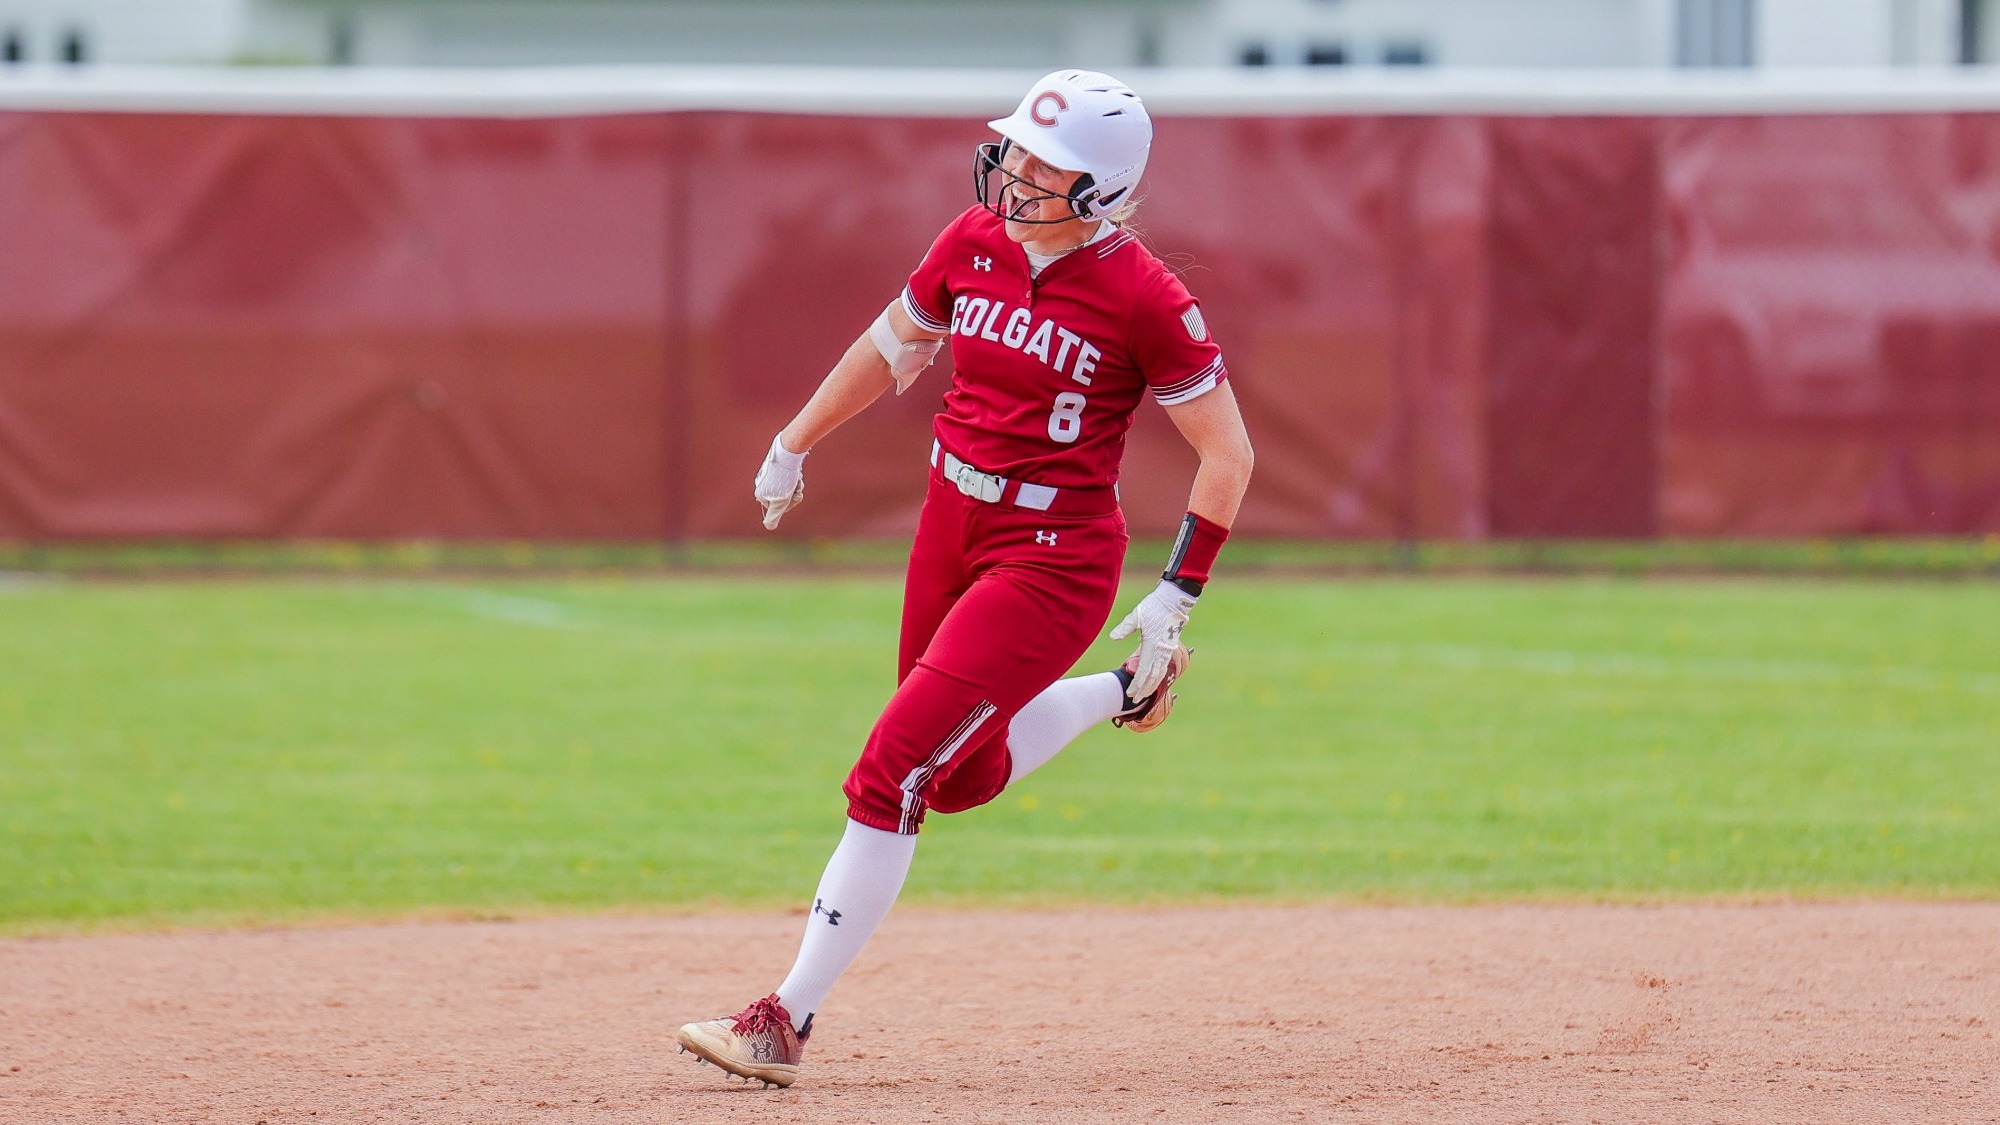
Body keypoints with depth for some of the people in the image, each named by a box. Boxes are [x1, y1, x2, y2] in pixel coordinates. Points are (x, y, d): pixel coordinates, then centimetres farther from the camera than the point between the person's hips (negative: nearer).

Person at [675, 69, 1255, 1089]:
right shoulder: (975, 242, -1)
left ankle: (790, 1017, -9)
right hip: (951, 525, 7)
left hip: (1055, 557, -7)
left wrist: (1176, 597, -13)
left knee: (894, 769, -14)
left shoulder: (1143, 298, -17)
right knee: (963, 778, 20)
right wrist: (792, 445, 24)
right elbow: (894, 345, 17)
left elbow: (1228, 451, -10)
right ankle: (1122, 695, 45)